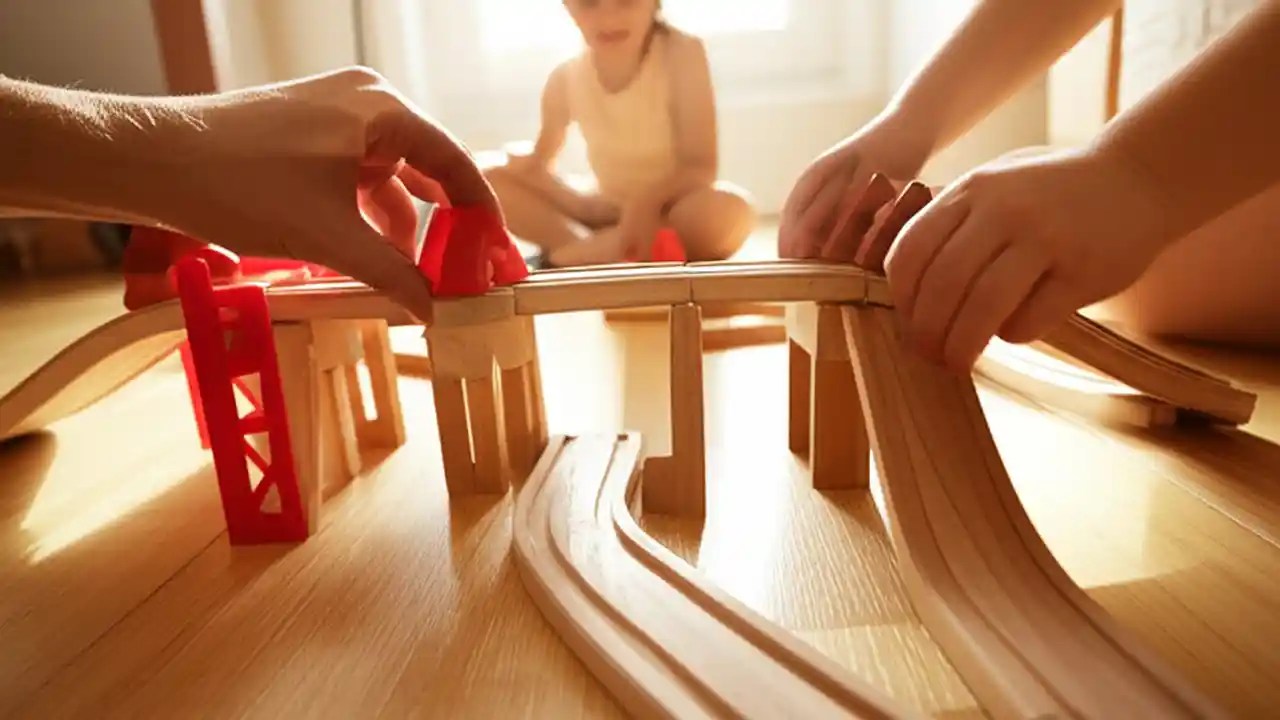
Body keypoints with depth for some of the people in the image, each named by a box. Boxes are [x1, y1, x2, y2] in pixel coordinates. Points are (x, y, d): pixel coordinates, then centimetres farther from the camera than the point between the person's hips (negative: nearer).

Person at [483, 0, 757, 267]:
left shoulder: (681, 53, -18)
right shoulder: (564, 80, -8)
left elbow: (701, 166, -21)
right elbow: (537, 163, 2)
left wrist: (647, 201, -39)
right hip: (607, 209, 3)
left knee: (729, 212, -38)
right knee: (490, 181, -8)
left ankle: (580, 253, -25)